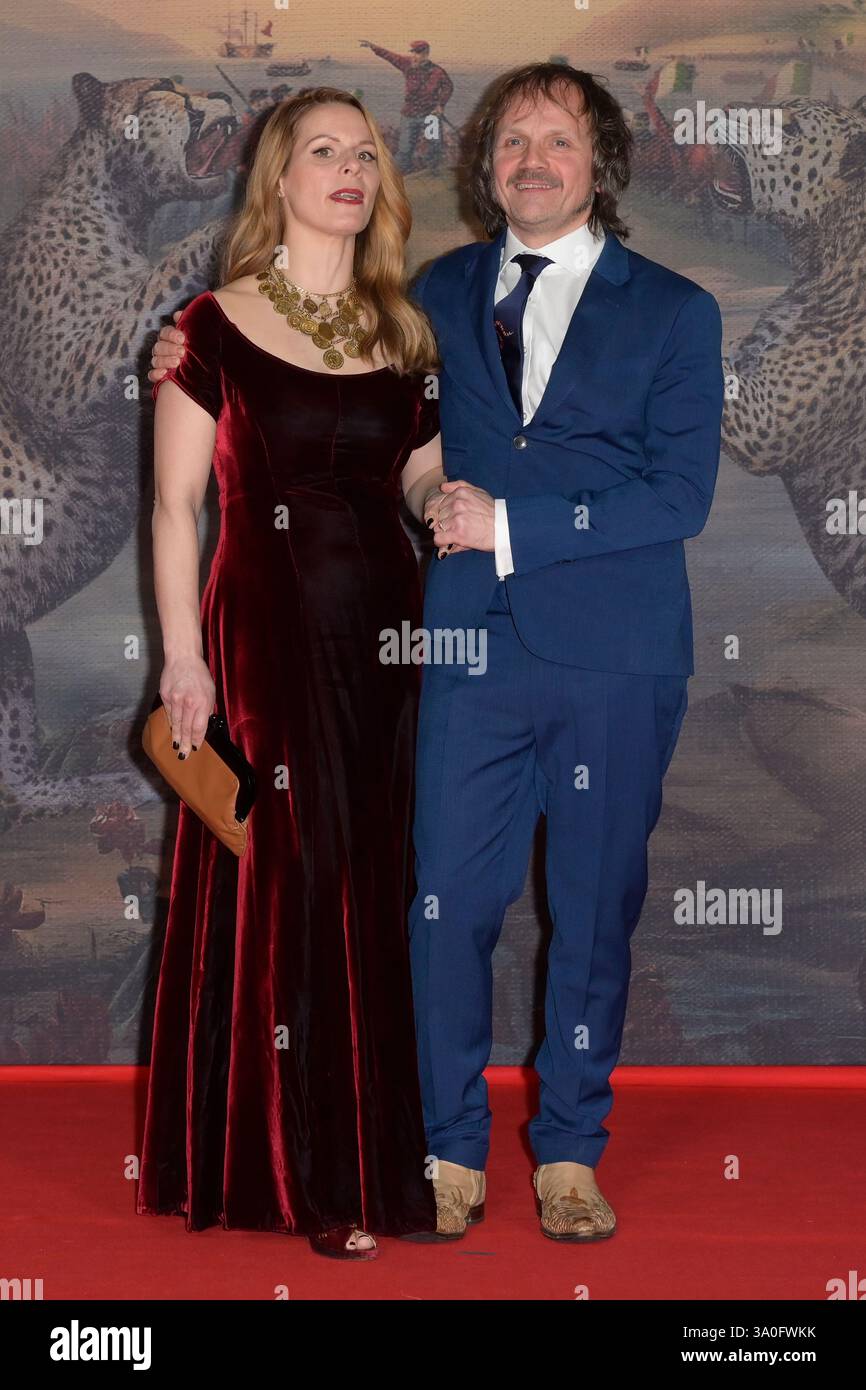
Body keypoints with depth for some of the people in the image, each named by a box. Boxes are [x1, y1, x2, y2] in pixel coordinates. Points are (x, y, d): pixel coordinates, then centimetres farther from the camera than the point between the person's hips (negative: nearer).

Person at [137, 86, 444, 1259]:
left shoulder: (406, 335, 11)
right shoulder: (217, 327, -2)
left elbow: (425, 485, 15)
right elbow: (177, 505, -4)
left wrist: (461, 504, -9)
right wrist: (184, 658, -11)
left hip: (388, 635, 4)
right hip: (269, 631, -4)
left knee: (380, 892, 7)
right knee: (286, 895, 0)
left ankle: (386, 1153, 19)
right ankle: (308, 1176, 9)